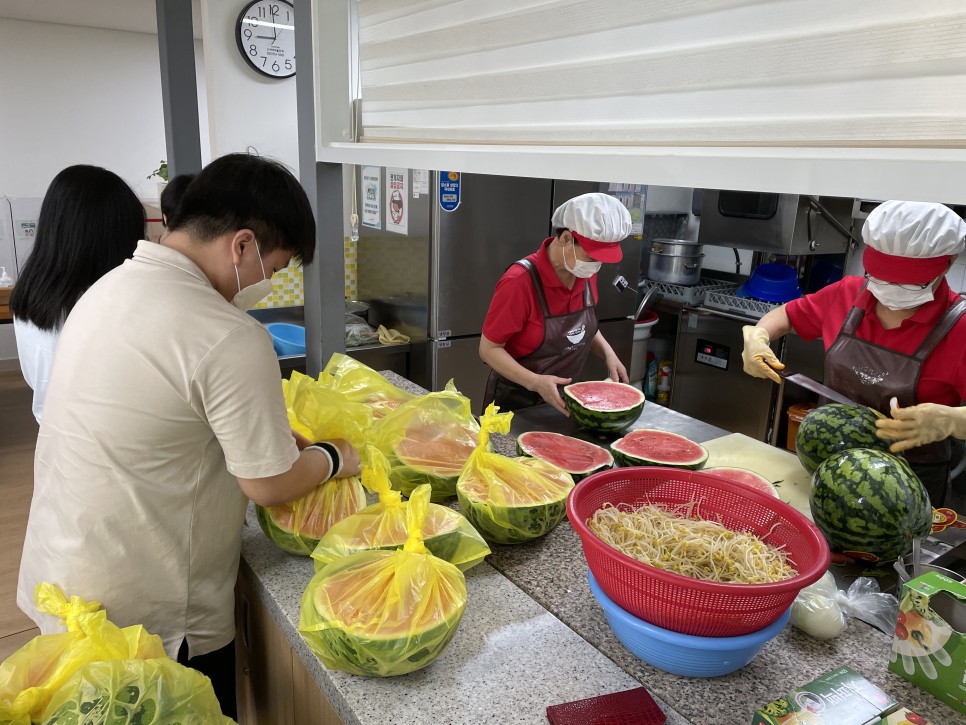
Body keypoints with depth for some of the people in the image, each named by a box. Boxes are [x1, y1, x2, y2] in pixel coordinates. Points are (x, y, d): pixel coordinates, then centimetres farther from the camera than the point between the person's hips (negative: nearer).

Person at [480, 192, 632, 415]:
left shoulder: (586, 274, -6)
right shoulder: (520, 281, -25)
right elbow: (489, 349, -20)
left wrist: (607, 353, -5)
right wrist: (535, 382, -32)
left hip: (563, 398, 6)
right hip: (515, 402, -6)